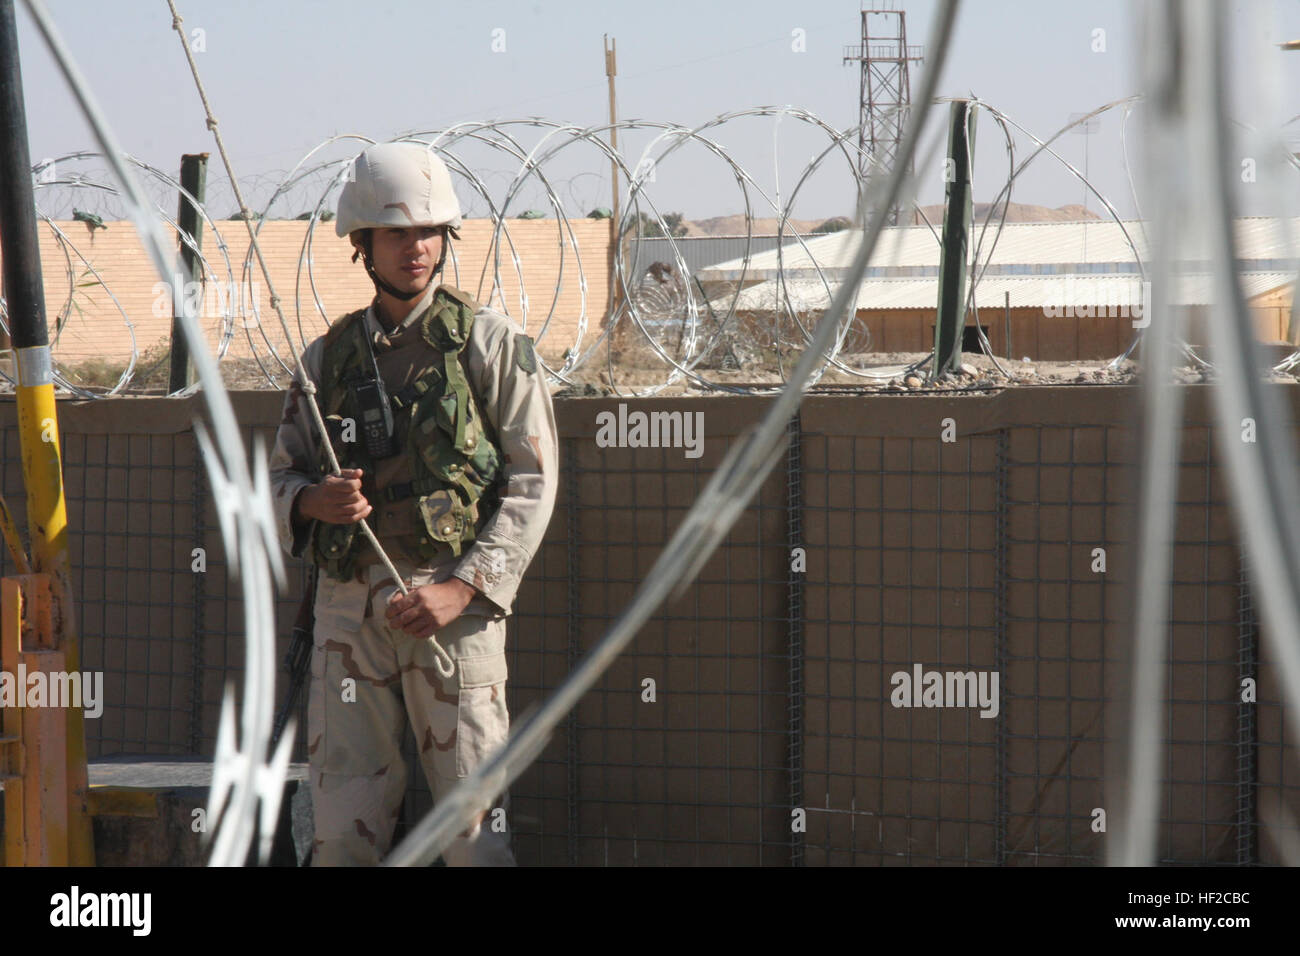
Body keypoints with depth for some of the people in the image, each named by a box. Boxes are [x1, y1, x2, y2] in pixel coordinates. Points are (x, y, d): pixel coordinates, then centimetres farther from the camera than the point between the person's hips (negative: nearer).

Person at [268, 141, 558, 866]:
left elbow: (531, 485, -1)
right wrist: (315, 502, -6)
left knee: (472, 819, -6)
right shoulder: (328, 358, 16)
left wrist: (463, 587, -13)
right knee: (345, 818, 2)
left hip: (452, 605, -4)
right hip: (348, 604, 4)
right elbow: (280, 480, 19)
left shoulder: (491, 345, 4)